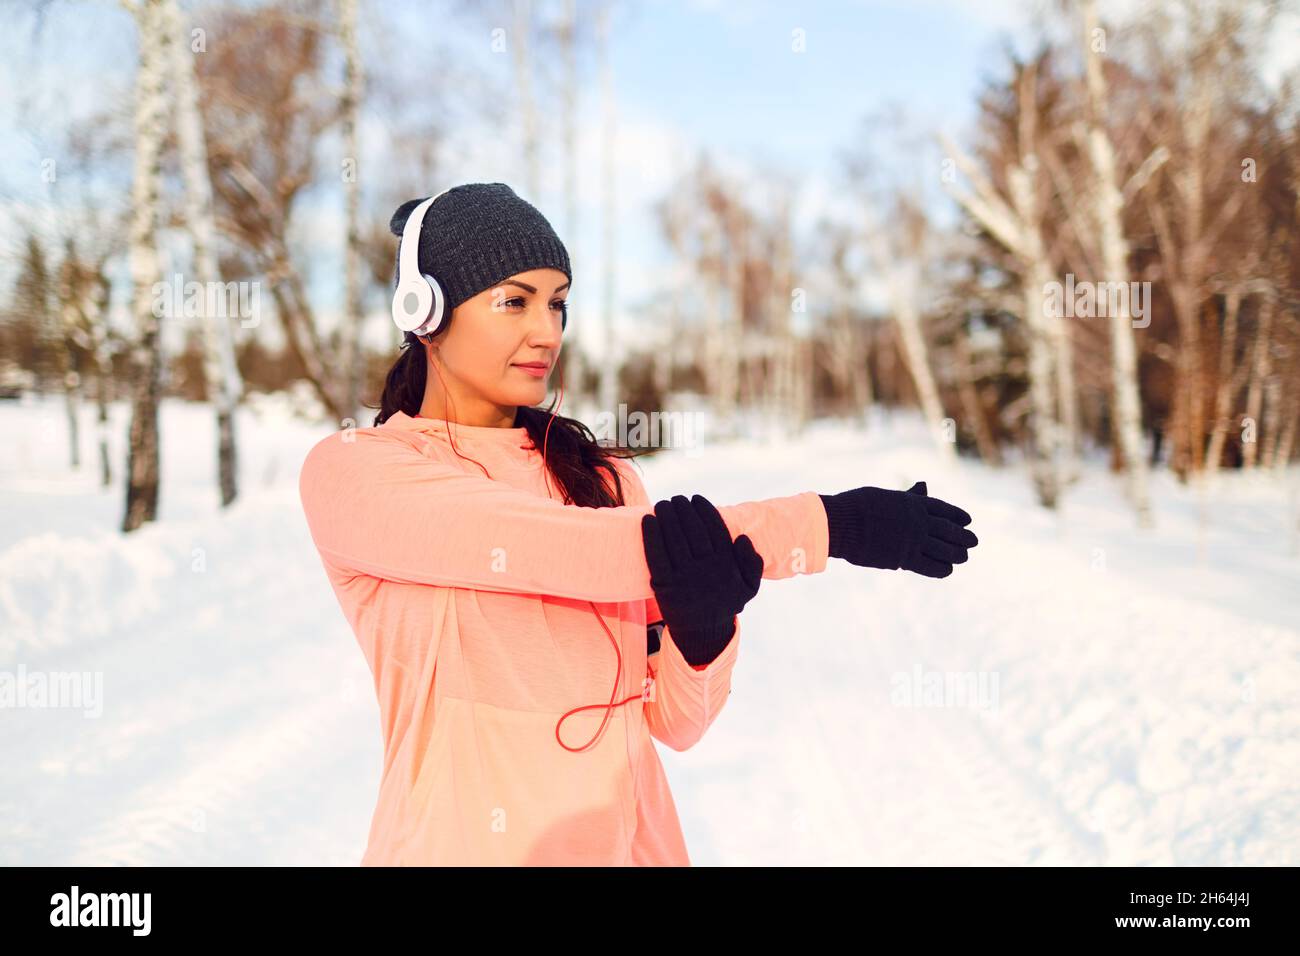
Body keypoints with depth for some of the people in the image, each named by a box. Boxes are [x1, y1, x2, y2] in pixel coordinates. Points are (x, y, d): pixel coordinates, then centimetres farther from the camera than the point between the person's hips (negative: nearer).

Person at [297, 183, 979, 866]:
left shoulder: (599, 473, 3)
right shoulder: (348, 469, -9)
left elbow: (675, 722, 1)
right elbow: (564, 550, -23)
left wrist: (704, 627, -20)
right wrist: (828, 525, -21)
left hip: (629, 835, 4)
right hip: (463, 839, -4)